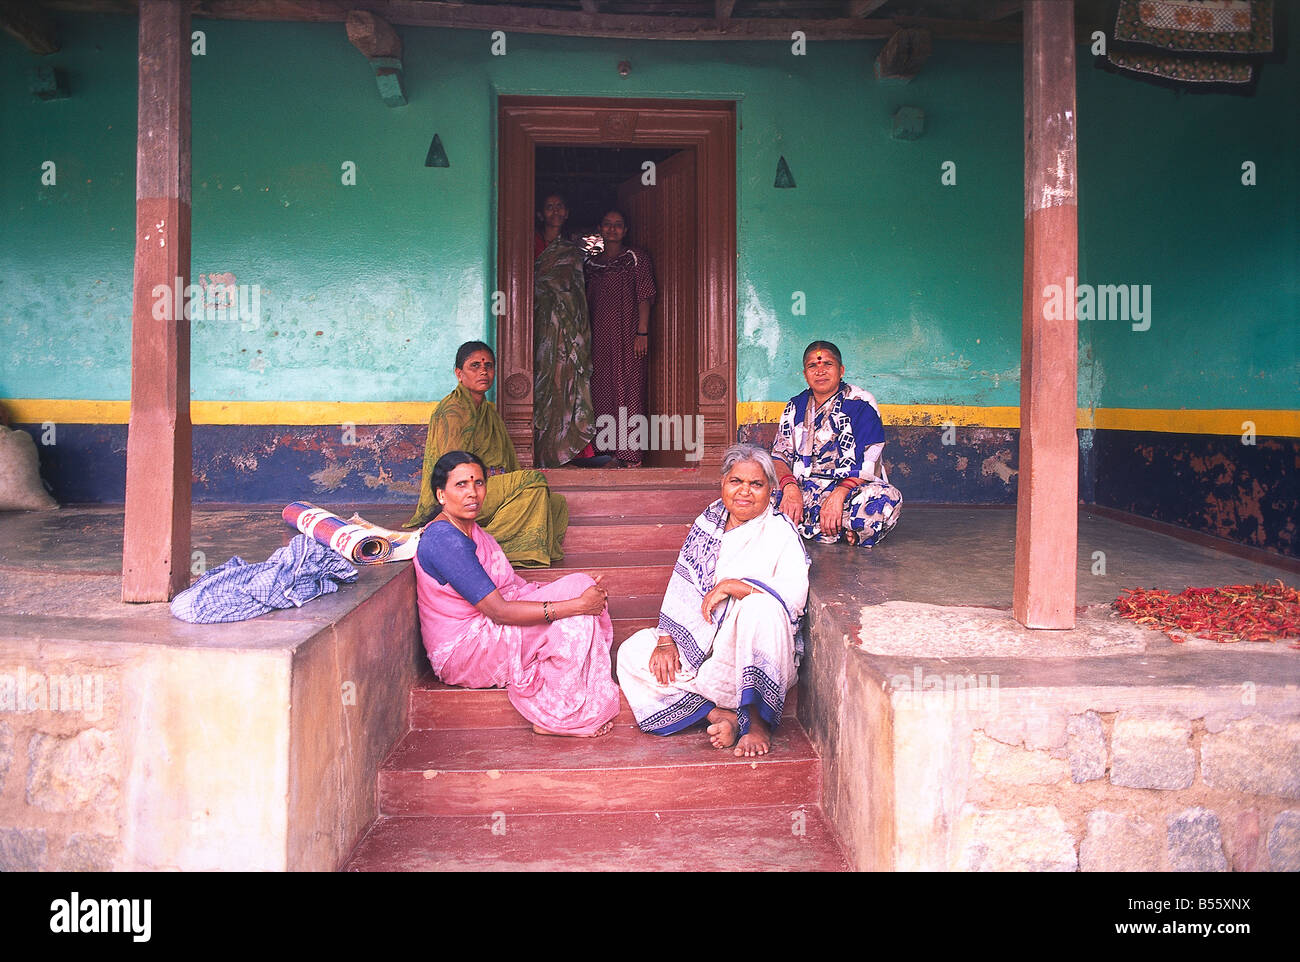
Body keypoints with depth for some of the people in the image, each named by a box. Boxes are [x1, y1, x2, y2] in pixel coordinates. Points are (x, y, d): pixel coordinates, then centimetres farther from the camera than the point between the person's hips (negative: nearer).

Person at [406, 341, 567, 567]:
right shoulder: (454, 411, -10)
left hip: (491, 488, 9)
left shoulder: (488, 410, 19)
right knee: (534, 480, -25)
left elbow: (507, 463, 20)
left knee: (557, 503, -2)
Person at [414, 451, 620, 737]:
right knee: (574, 616, -18)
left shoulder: (470, 529, 10)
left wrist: (582, 592, -3)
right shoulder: (444, 539, -22)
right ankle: (557, 718, -9)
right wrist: (576, 604, -27)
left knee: (580, 587, -3)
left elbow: (512, 586, 9)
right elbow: (498, 611, -26)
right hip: (462, 654, -10)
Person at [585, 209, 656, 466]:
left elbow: (644, 297, -3)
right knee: (602, 390, 5)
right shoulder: (592, 262, 17)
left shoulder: (636, 258, 3)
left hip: (629, 334, -5)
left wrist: (642, 332, -13)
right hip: (600, 336, 5)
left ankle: (630, 454, -5)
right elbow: (588, 300, 19)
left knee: (629, 389, -7)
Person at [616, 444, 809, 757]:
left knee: (761, 606, -37)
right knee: (631, 654, -10)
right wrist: (666, 640, -2)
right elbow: (682, 587, 9)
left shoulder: (781, 532, -6)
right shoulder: (707, 524, 9)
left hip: (753, 656, -5)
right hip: (701, 644, 6)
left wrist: (731, 585, -23)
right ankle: (721, 715, -19)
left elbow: (795, 593, -24)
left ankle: (758, 723, -22)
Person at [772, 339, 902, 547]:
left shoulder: (861, 404, 0)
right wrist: (790, 487, -17)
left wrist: (838, 495, -27)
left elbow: (868, 466, -9)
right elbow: (779, 456, 5)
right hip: (803, 493, 4)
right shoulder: (795, 407, 14)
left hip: (850, 491, -3)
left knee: (884, 498, -36)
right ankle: (844, 531, -20)